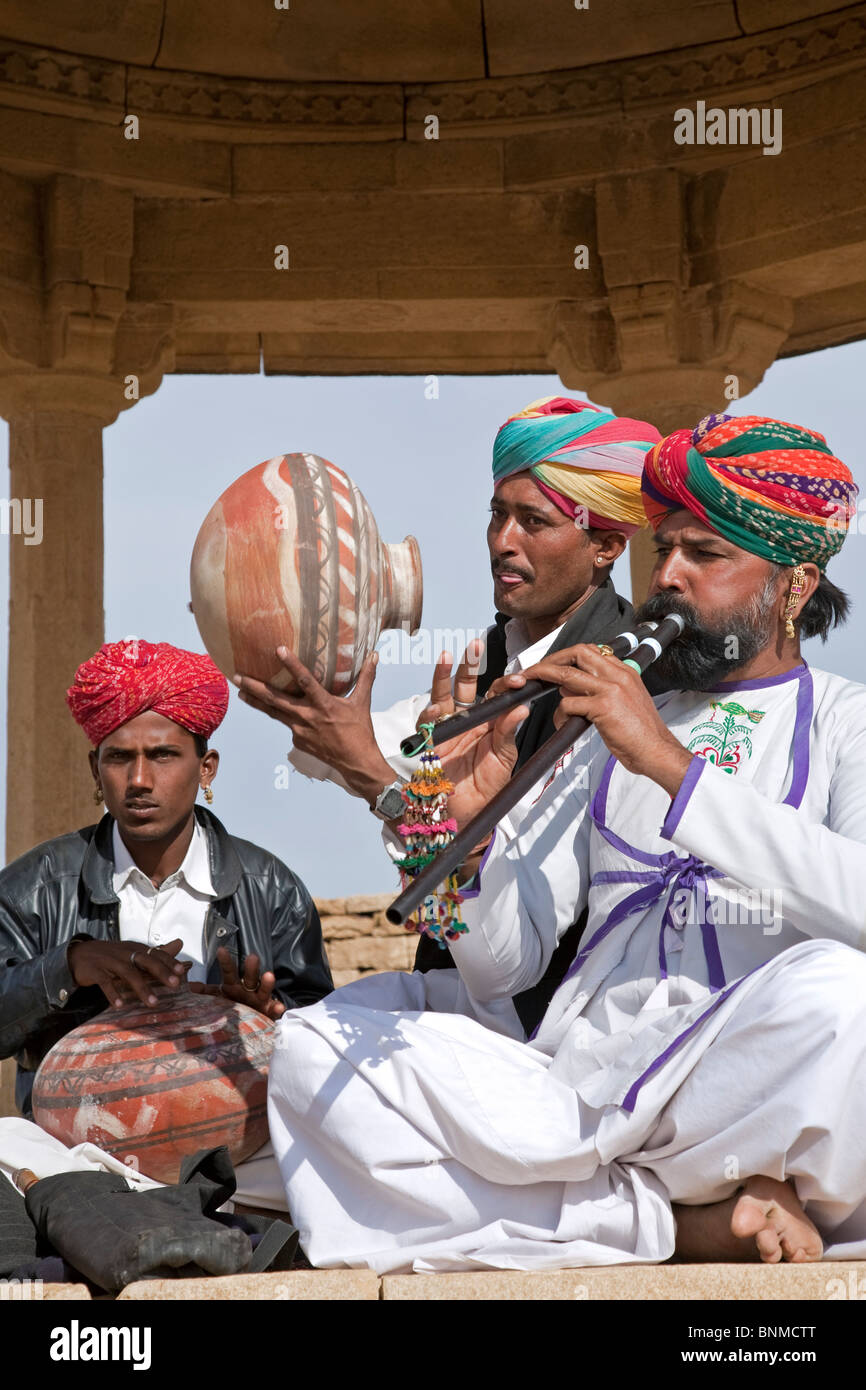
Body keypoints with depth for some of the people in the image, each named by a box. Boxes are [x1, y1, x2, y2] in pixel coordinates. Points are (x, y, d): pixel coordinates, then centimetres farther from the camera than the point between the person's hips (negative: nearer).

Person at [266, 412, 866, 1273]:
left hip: (751, 1106, -4)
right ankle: (682, 1222, -16)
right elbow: (501, 970, 13)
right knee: (315, 1043, -12)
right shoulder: (603, 729, 22)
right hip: (580, 1085, 5)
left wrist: (671, 763, -17)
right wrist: (474, 831, -7)